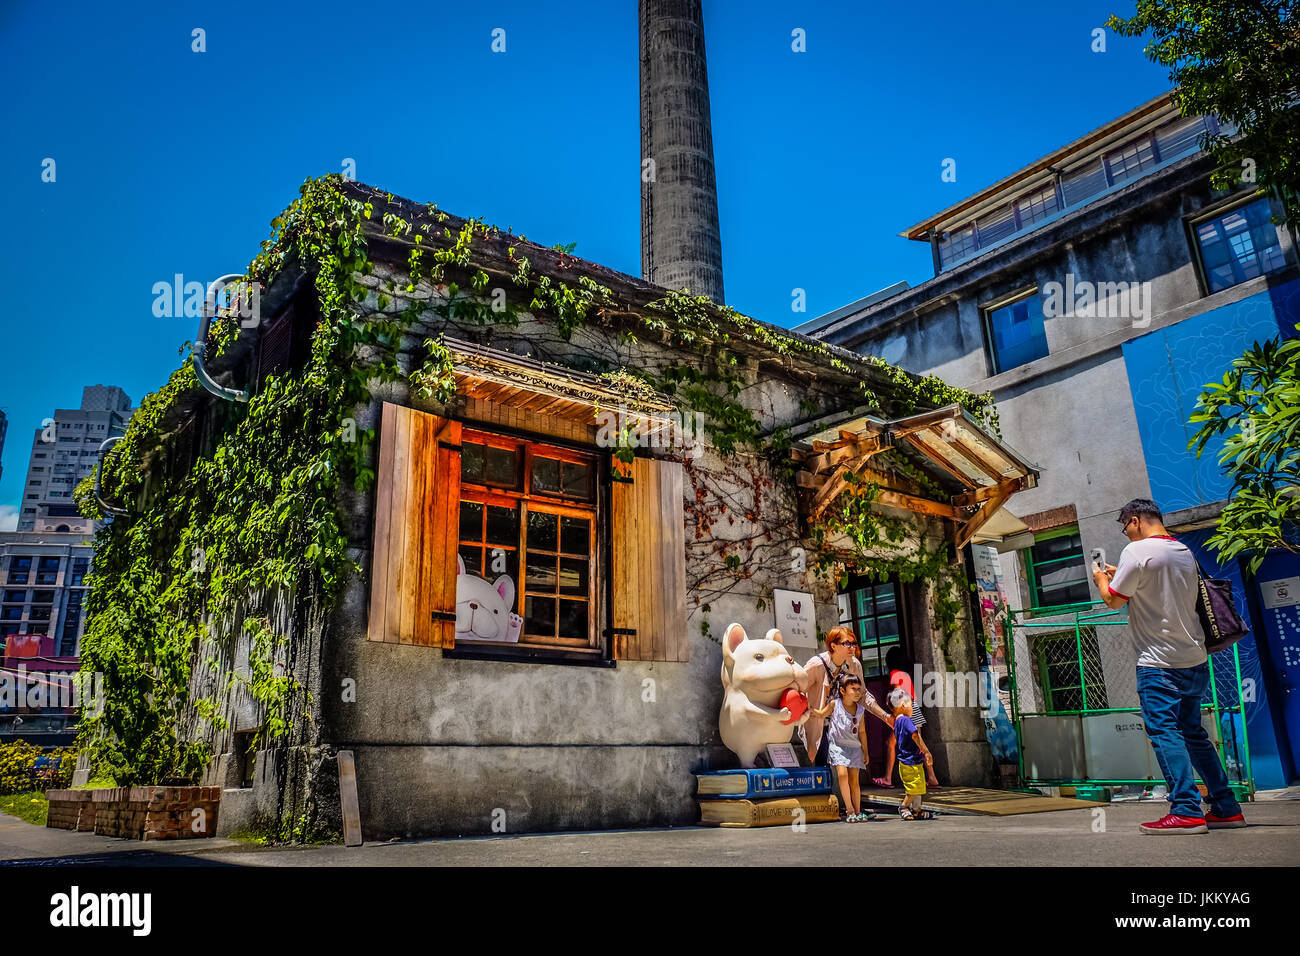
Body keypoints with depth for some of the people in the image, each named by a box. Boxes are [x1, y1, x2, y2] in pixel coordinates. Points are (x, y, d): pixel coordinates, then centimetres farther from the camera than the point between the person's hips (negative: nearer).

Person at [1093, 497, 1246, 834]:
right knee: (1193, 733, 15)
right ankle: (1226, 809, 17)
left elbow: (1114, 600, -7)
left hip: (1160, 663, -8)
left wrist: (1101, 578, 11)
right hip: (1195, 659, 8)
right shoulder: (1185, 552, 13)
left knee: (1164, 733, -6)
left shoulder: (1137, 551, -12)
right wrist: (1120, 576, 24)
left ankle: (1186, 812, -10)